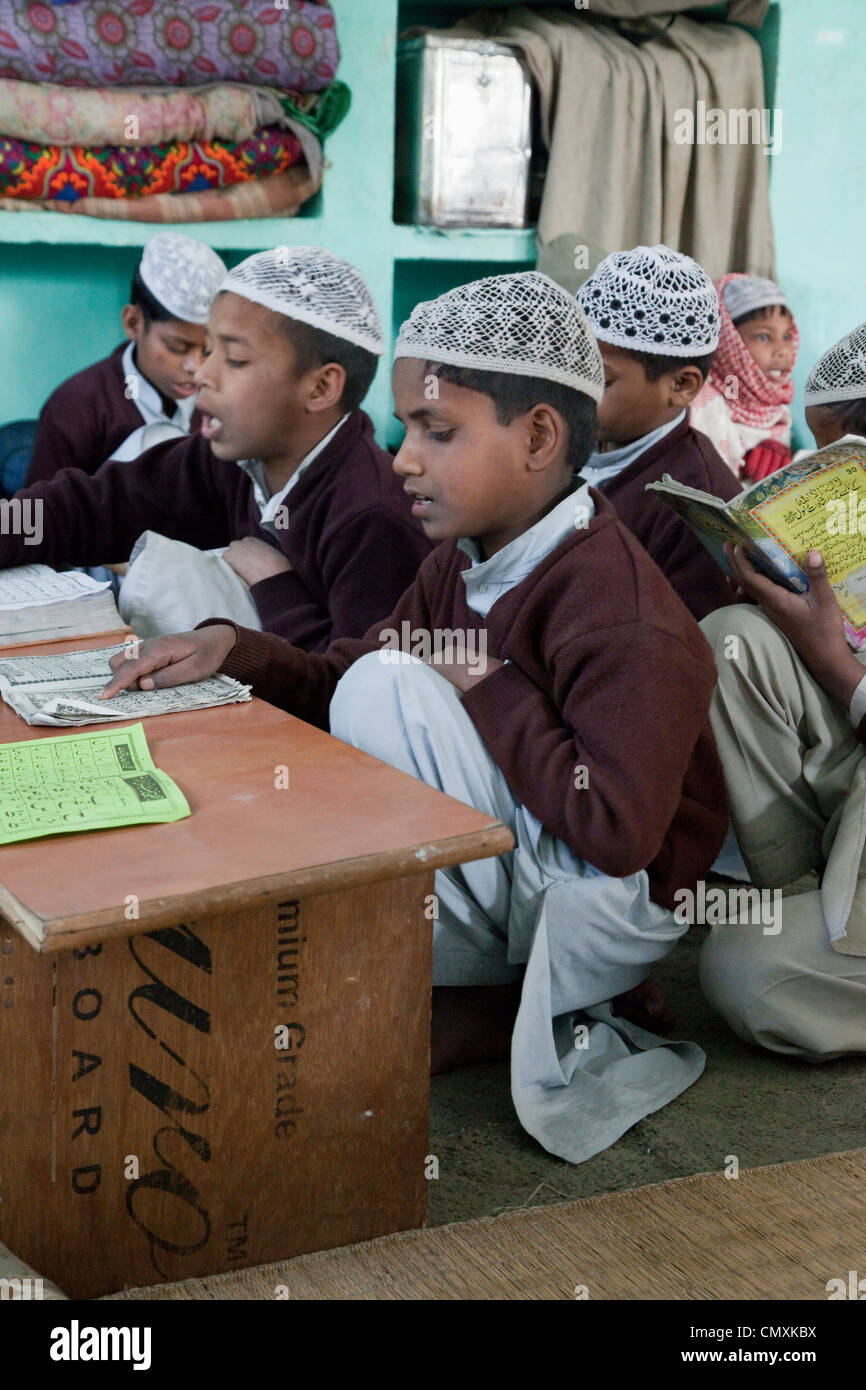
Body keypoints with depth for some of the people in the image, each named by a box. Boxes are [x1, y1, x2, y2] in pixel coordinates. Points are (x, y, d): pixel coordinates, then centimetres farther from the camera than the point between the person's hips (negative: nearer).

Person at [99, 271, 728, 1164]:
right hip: (502, 876, 9)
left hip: (607, 905, -9)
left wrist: (490, 689, -22)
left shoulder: (616, 605, -25)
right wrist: (233, 650, -9)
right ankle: (528, 1006, 0)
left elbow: (618, 830, -32)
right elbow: (342, 684, 10)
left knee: (389, 685, -22)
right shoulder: (461, 564, 3)